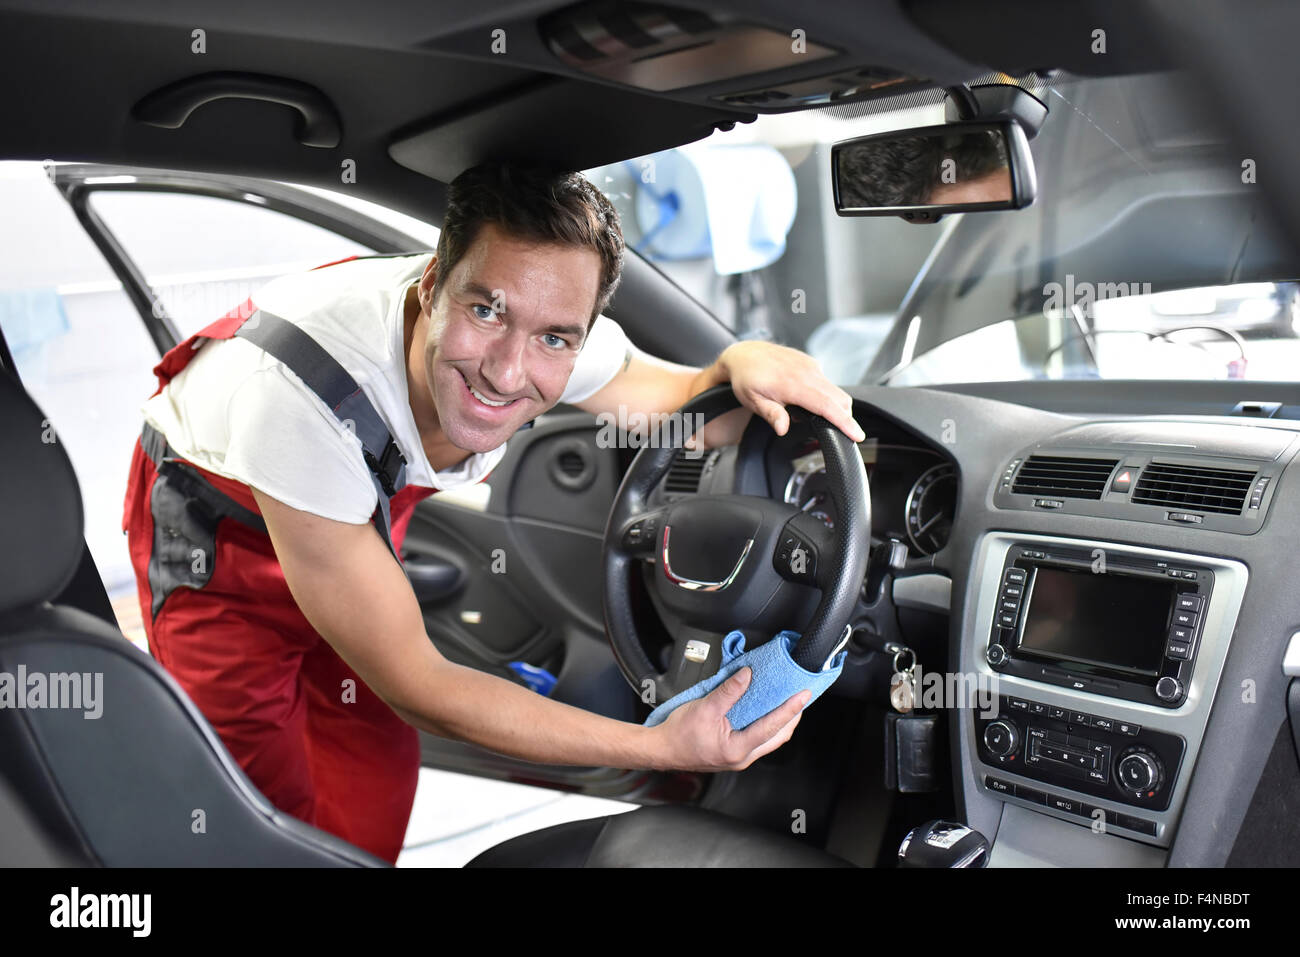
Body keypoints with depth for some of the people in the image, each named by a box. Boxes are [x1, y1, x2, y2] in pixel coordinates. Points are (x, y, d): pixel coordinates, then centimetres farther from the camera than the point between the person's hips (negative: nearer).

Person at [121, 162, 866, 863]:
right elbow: (413, 686, -35)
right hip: (217, 526, -4)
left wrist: (741, 364, -32)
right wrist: (665, 748, -37)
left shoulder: (550, 323, -28)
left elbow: (682, 404, -6)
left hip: (355, 512, 5)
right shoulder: (307, 389, -44)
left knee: (377, 781, 4)